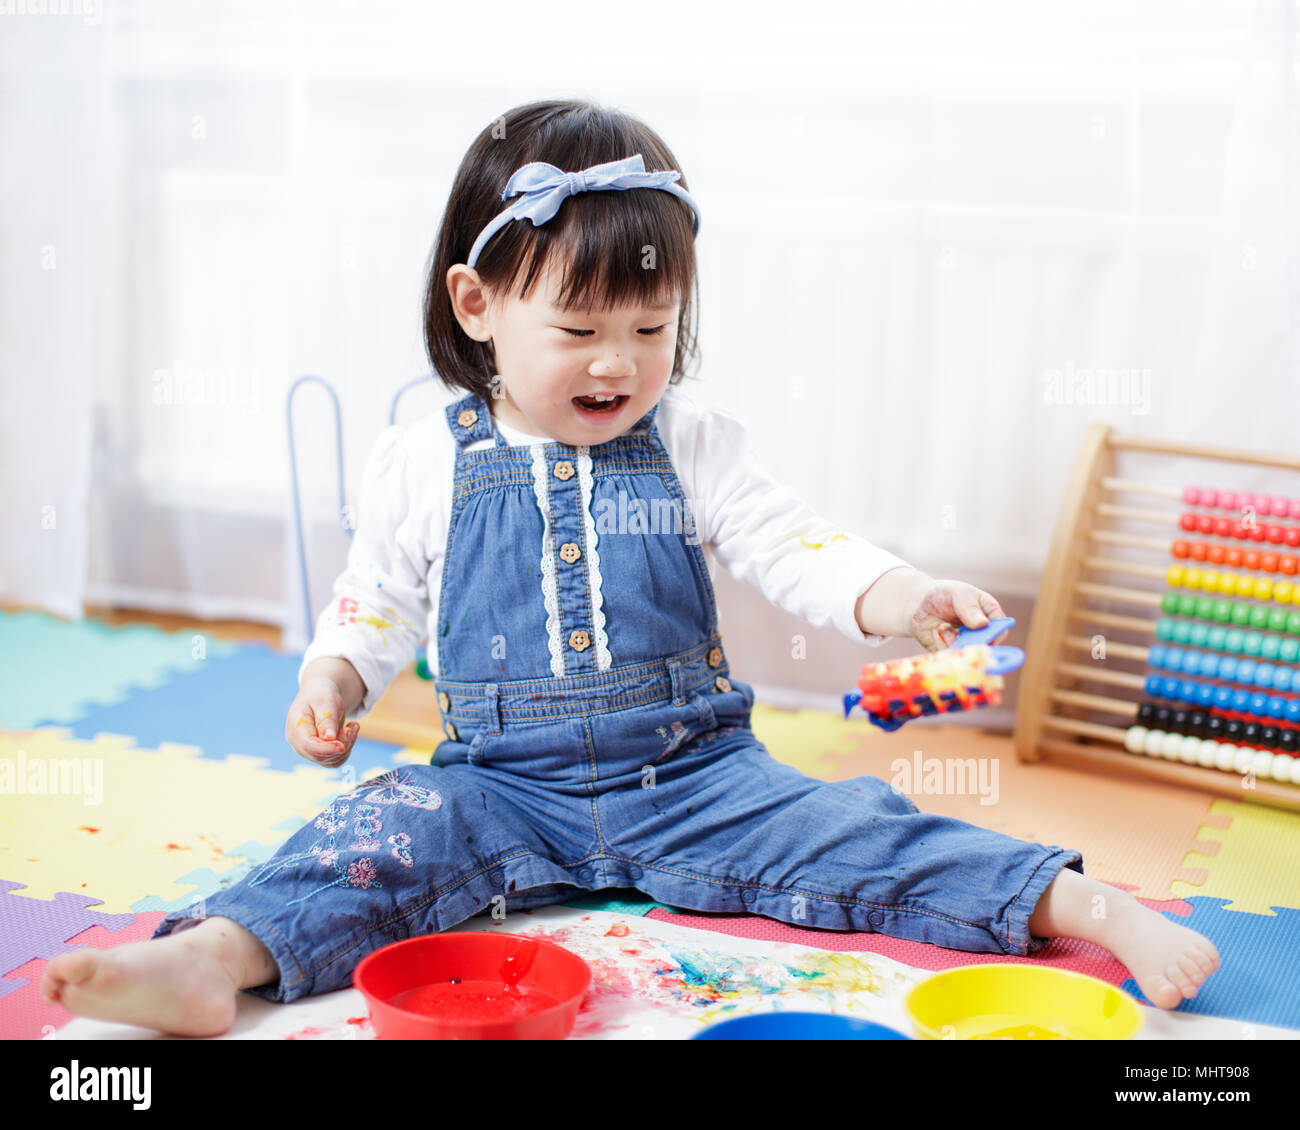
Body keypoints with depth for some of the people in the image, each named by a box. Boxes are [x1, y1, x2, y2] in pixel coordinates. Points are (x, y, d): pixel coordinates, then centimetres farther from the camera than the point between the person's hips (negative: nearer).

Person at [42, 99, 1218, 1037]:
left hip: (693, 779, 0)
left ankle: (1081, 905, -19)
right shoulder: (425, 463, 1)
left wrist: (899, 598, -23)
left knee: (848, 829, -16)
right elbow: (375, 600, 11)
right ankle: (217, 958, -38)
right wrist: (332, 681, -9)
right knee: (384, 832, -25)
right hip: (503, 787, 0)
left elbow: (791, 545, -4)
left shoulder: (694, 444, 3)